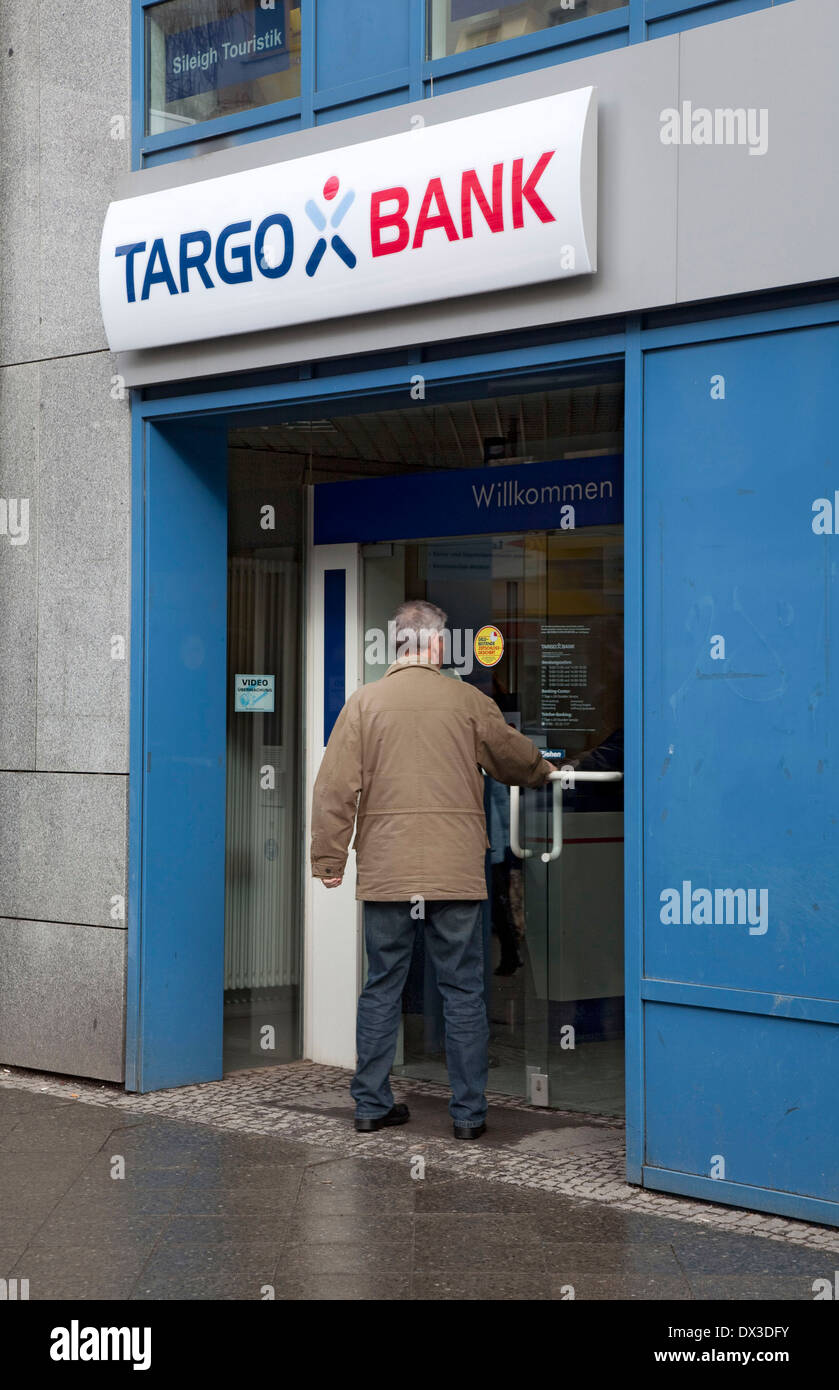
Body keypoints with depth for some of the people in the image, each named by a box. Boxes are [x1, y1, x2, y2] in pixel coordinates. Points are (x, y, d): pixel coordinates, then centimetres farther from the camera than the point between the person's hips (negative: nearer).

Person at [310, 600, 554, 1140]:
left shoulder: (365, 702, 1)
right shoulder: (469, 701, 0)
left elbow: (336, 789, -2)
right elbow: (518, 759, 15)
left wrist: (329, 858, 6)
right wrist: (545, 772, 37)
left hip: (385, 872, 1)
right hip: (457, 872, -1)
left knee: (382, 988, 10)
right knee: (464, 990, 6)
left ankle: (372, 1104, 15)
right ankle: (469, 1111, 9)